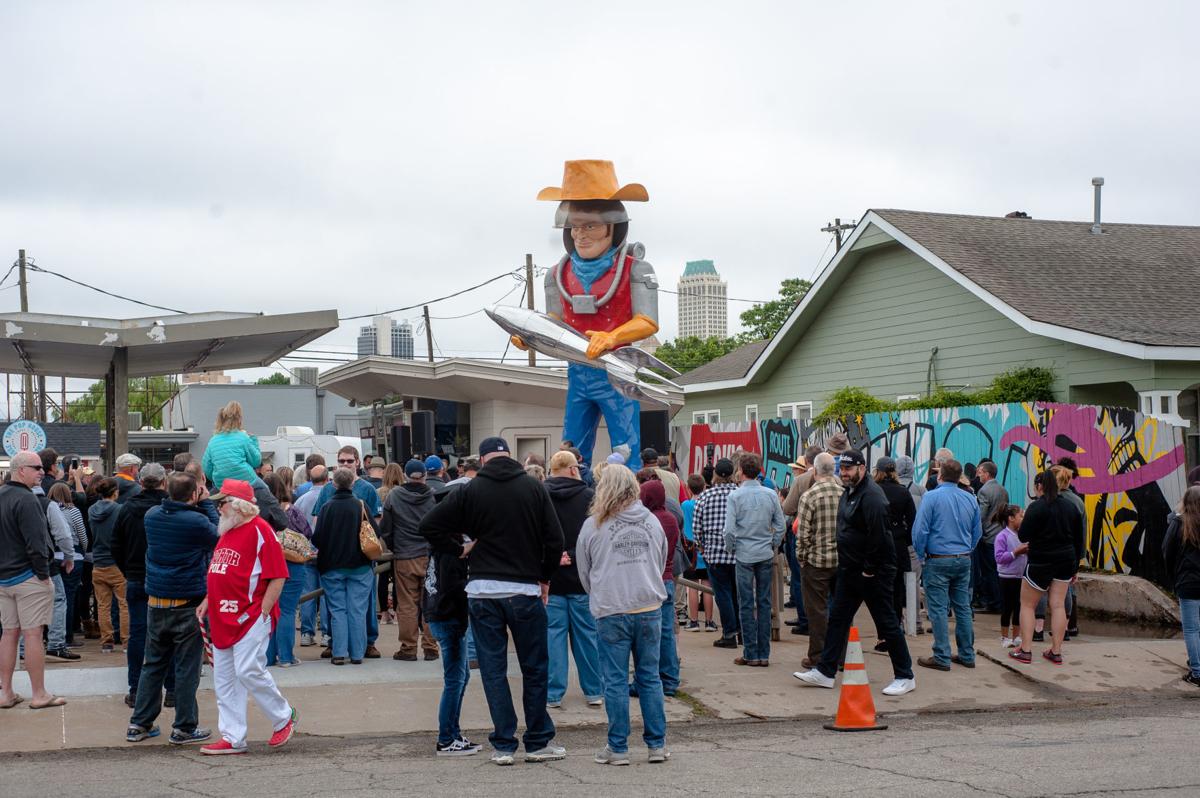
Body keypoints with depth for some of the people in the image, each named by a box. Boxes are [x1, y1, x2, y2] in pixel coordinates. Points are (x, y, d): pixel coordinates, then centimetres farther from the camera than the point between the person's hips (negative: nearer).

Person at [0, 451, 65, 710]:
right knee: (33, 634, -3)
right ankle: (39, 695, 1)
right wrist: (44, 574, -13)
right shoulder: (26, 499, -17)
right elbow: (35, 542, -21)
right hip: (28, 577, -9)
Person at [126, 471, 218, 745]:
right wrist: (206, 504, 5)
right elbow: (217, 536, 2)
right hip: (188, 603, -5)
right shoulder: (196, 521, -18)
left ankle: (139, 724, 17)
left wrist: (198, 505, 10)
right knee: (186, 668, 3)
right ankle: (184, 728, 8)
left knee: (153, 663, 15)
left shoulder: (152, 515, 1)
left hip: (156, 603, 5)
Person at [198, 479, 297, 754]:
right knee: (224, 677, 7)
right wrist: (208, 601, 15)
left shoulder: (260, 530, -12)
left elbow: (278, 576, -15)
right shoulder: (227, 532, 16)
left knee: (248, 670, -13)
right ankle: (233, 739, 14)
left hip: (251, 616, -9)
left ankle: (284, 717, 10)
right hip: (223, 617, 9)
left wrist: (262, 612, -18)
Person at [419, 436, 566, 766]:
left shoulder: (469, 491, -1)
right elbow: (554, 538, -3)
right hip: (525, 589, 0)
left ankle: (503, 745, 8)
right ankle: (538, 742, 14)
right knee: (534, 668, 10)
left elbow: (429, 525, -4)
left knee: (493, 669, 7)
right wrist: (545, 578, 9)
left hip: (482, 590, 1)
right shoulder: (534, 488, -1)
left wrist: (460, 549, 7)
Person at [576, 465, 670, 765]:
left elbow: (584, 573, 8)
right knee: (650, 677, 10)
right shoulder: (652, 521, 7)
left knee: (615, 681, 2)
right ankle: (657, 744, 12)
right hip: (649, 607, 3)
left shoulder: (593, 525, -3)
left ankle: (618, 748, 6)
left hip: (611, 611, -3)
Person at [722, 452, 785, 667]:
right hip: (766, 555, 3)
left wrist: (730, 550, 3)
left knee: (746, 605, 2)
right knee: (764, 603, 8)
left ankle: (751, 654, 2)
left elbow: (729, 530, -12)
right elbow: (780, 526, 4)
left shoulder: (736, 496, -10)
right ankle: (764, 654, 9)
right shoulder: (770, 495, 2)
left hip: (744, 555, -3)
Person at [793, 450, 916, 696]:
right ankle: (825, 672, 17)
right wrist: (845, 563, 14)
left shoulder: (871, 496, -19)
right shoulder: (849, 492, 13)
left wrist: (869, 570, -20)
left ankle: (905, 677, 7)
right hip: (850, 570, 10)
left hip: (873, 573, -10)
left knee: (887, 623, -2)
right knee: (837, 619, 11)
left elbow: (877, 535, -24)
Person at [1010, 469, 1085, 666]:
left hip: (1041, 561, -5)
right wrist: (1075, 566, 18)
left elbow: (1023, 536, -14)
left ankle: (1024, 650, 2)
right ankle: (1056, 652, 7)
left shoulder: (1036, 507, -14)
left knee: (1027, 605, 6)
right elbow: (1079, 539, 11)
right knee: (1058, 605, 8)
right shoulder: (1070, 506, 6)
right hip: (1066, 561, 6)